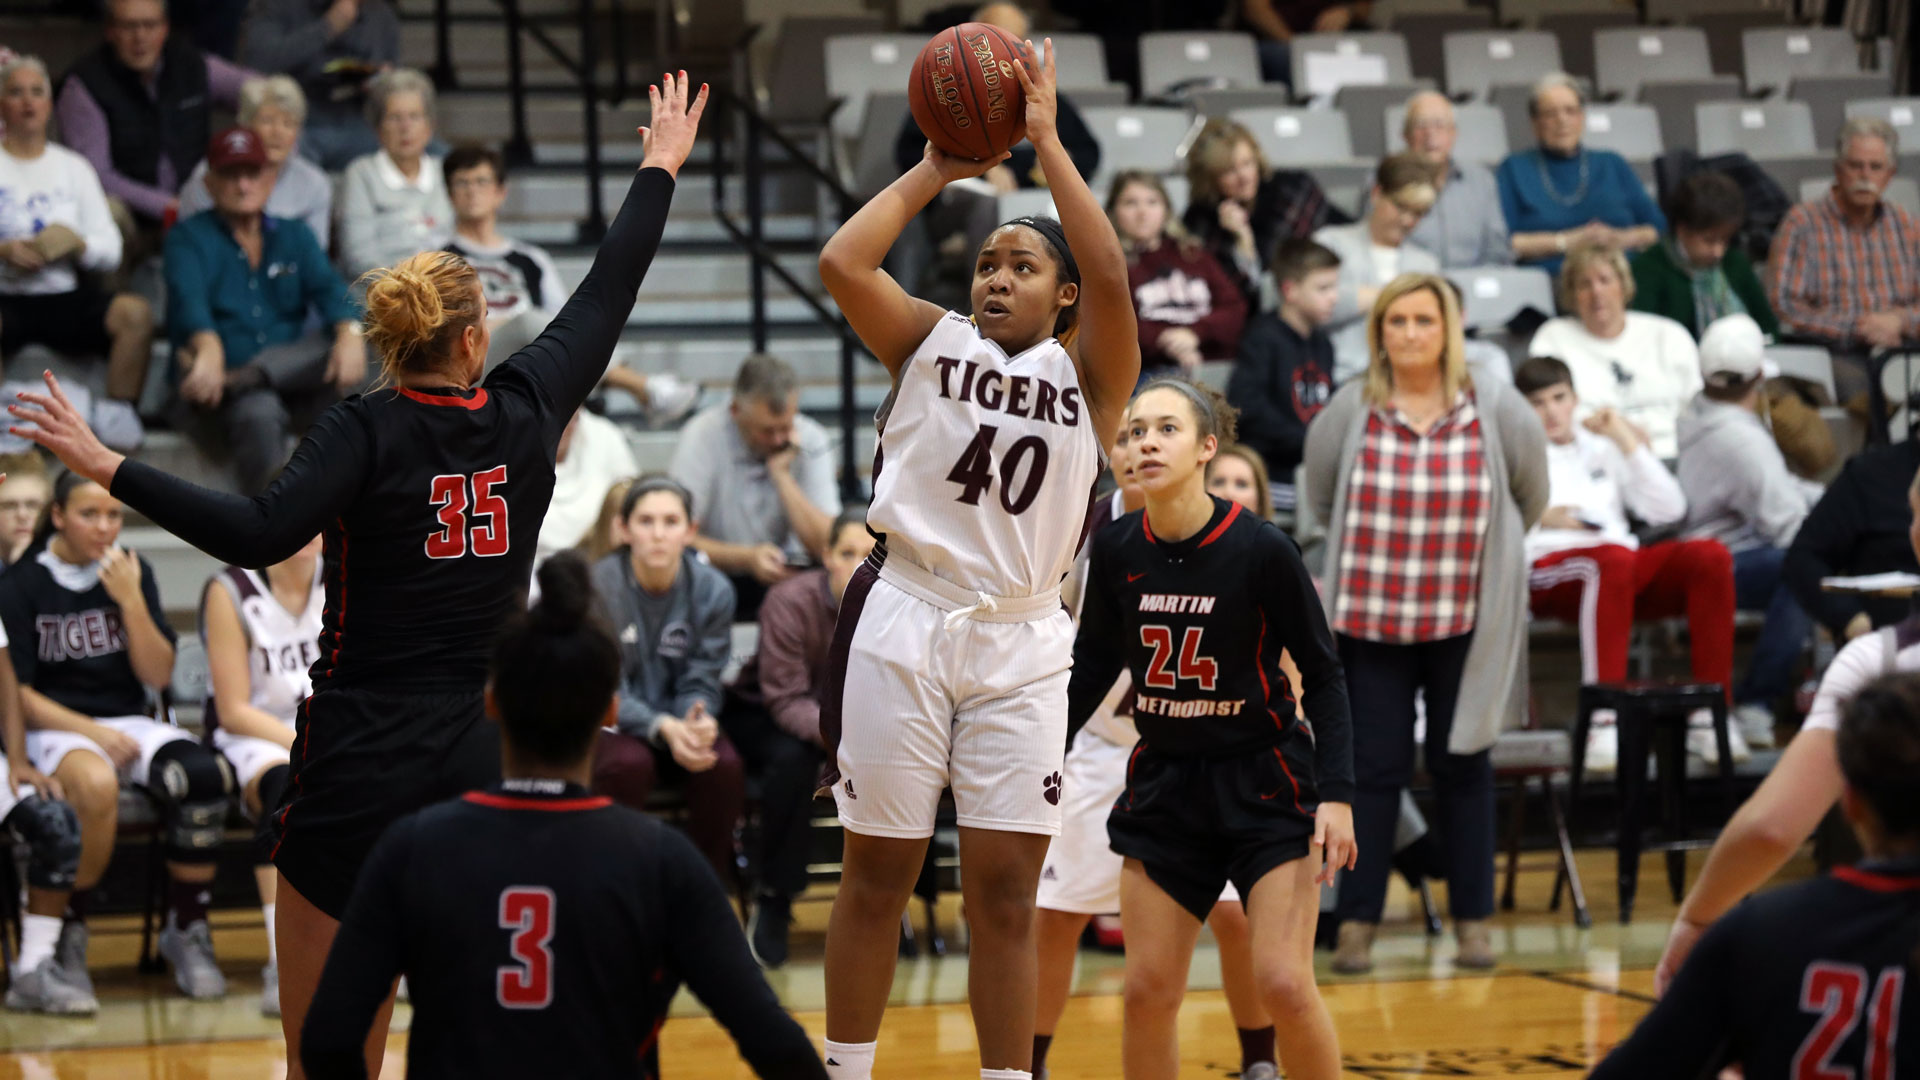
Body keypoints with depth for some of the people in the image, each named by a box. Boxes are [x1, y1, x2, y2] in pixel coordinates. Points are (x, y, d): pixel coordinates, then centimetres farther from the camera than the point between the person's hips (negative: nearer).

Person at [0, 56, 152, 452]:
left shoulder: (73, 167, 18)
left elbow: (111, 251, 11)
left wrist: (75, 243, -10)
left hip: (66, 296, 3)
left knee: (136, 312, -27)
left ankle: (116, 415, -19)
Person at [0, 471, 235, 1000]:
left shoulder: (133, 572, 8)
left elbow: (159, 676, 3)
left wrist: (130, 600, -10)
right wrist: (91, 733, -16)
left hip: (129, 723, 4)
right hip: (53, 730, -4)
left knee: (208, 777, -28)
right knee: (96, 787, -40)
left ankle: (186, 931, -11)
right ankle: (68, 933, -16)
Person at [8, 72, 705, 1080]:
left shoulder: (366, 431, -9)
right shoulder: (524, 414, 1)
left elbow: (261, 533, -24)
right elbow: (607, 295, 15)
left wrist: (108, 466, -23)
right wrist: (660, 168, 29)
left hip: (361, 770, -4)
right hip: (485, 765, 4)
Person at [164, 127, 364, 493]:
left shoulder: (294, 236, 19)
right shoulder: (188, 239, 6)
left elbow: (328, 288, 0)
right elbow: (189, 298, -14)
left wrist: (349, 333, -25)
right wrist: (209, 349, -39)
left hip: (293, 380, 4)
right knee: (259, 414, -38)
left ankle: (244, 378, -39)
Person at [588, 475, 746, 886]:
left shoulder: (712, 590, -4)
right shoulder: (599, 586, -14)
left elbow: (701, 682, -2)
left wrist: (699, 722, -28)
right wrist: (664, 728, -30)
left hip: (680, 720, 3)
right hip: (612, 724, -3)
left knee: (724, 766, -28)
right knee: (628, 763, -36)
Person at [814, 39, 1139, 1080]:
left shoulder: (1087, 373, 7)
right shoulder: (930, 342, 9)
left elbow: (1110, 275, -12)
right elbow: (842, 262, -7)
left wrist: (1046, 139, -7)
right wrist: (934, 171, 1)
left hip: (1020, 643, 0)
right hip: (904, 617, 0)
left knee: (1004, 893, 2)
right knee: (875, 876, 5)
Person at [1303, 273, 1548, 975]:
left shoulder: (1496, 412, -2)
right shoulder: (1350, 412, -2)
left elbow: (1530, 501, 11)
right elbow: (1322, 498, 14)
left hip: (1465, 621, 0)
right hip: (1370, 620, 0)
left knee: (1463, 766, 8)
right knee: (1374, 769, 2)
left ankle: (1474, 919, 15)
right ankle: (1357, 922, 7)